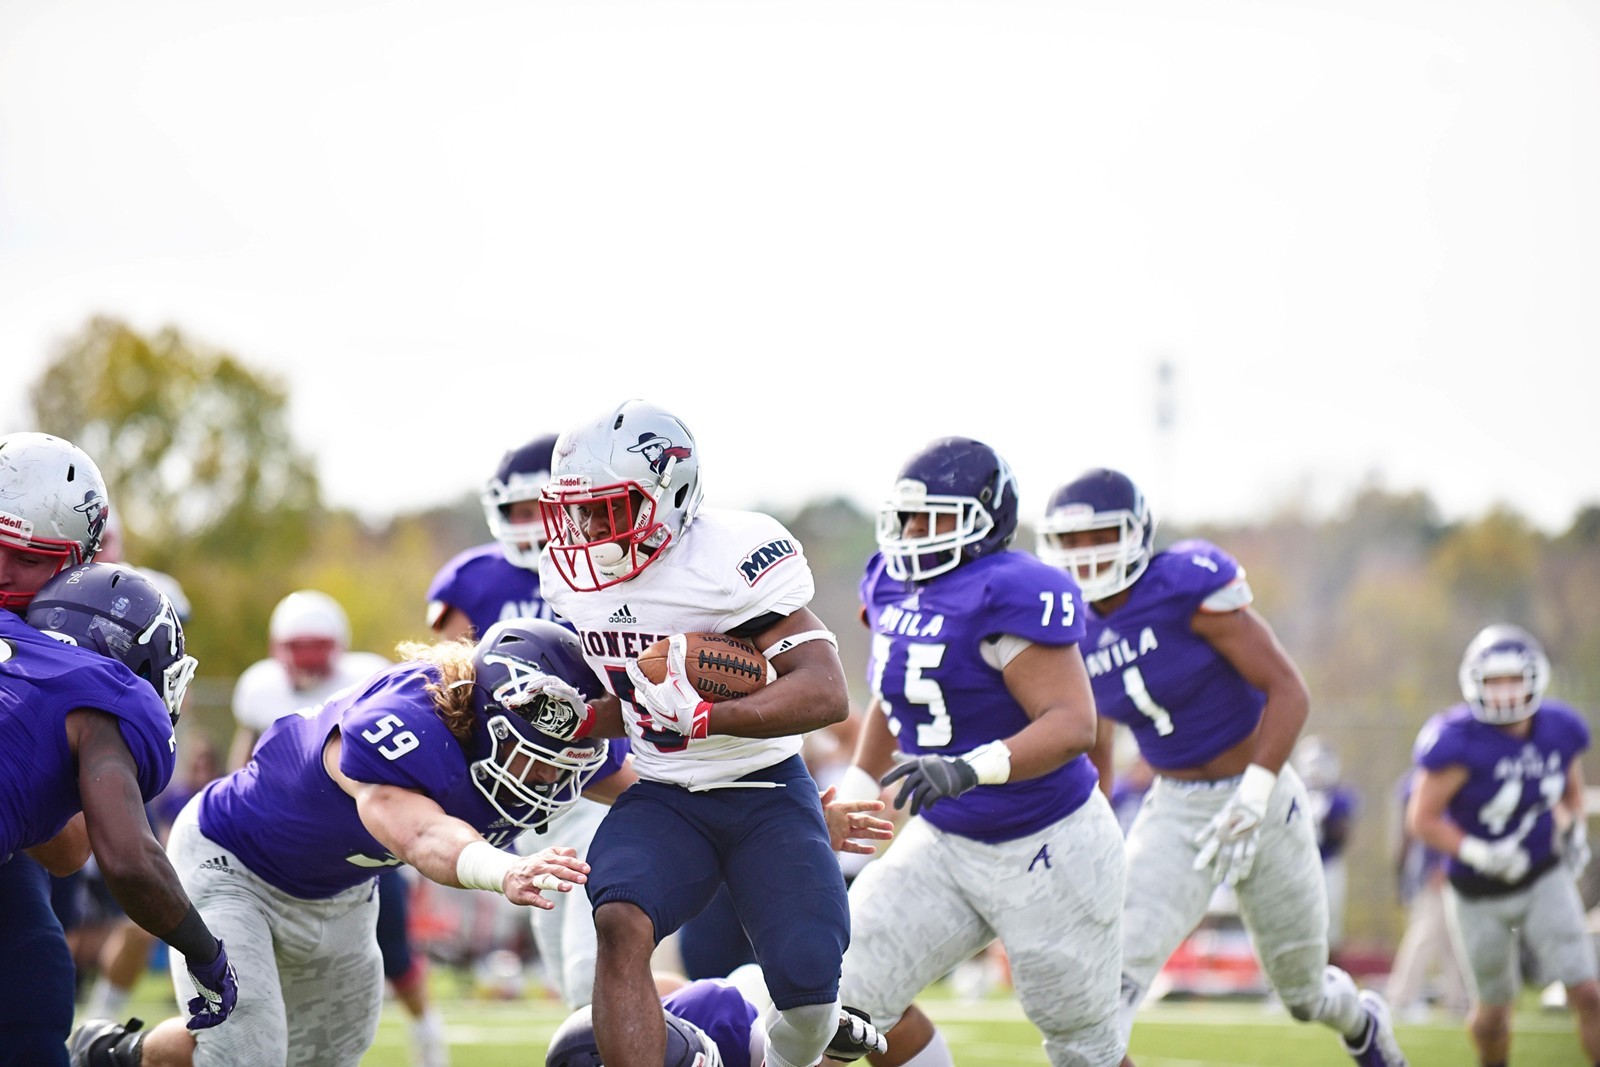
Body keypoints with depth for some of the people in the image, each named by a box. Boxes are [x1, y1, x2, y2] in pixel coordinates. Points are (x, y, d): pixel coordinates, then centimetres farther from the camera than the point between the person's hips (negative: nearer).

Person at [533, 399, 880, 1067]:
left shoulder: (729, 557, -20)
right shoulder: (571, 575, 1)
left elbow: (826, 693, -26)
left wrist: (702, 717, -36)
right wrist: (579, 719, -8)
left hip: (765, 792, -4)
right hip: (662, 800, 4)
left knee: (806, 983, -10)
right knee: (620, 924, -26)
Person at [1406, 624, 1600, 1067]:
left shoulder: (1559, 731, -9)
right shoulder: (1460, 743, -25)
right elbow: (1422, 819, -20)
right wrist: (1479, 854, -31)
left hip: (1545, 880, 3)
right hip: (1480, 894, -3)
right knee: (1494, 1010, 12)